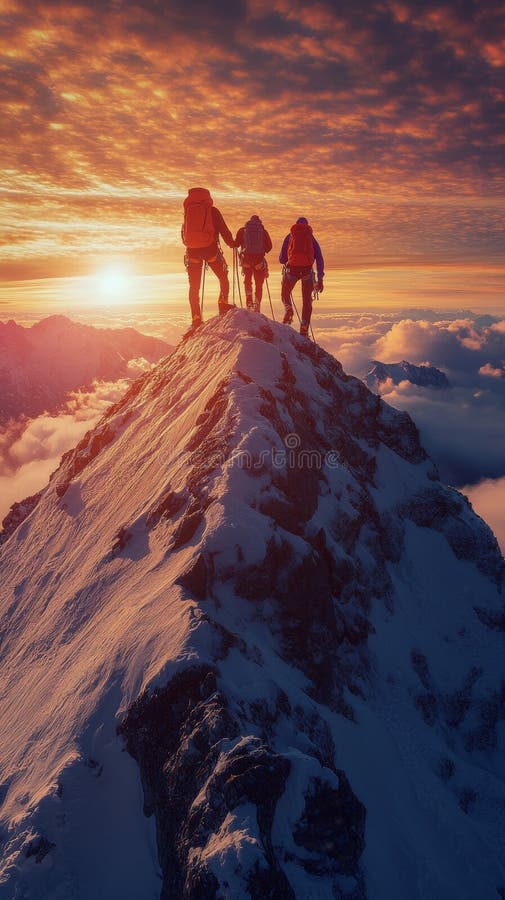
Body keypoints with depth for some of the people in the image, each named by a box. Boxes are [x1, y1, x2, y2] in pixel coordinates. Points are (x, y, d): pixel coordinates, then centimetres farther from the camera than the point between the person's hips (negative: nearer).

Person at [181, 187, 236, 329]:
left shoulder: (188, 211, 11)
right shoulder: (212, 210, 1)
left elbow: (183, 232, 17)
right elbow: (223, 229, 0)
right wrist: (231, 243, 14)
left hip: (192, 250, 3)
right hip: (210, 248, -3)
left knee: (194, 286, 5)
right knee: (223, 278, 16)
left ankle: (196, 319, 0)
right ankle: (223, 304, 3)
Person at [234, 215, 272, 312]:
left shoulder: (242, 230, 7)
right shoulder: (263, 231, 7)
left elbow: (236, 244, 3)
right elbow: (269, 246, 3)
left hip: (246, 259, 0)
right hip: (259, 260, 0)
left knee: (247, 280, 22)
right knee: (259, 284, 11)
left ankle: (249, 300, 3)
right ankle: (257, 306, 1)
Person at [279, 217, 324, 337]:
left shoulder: (290, 236, 14)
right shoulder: (311, 238, 17)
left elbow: (281, 259, 9)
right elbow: (319, 259, 8)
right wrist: (320, 279, 7)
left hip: (292, 268, -1)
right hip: (307, 270, 1)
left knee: (285, 293, 23)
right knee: (307, 301, 9)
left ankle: (288, 310, -9)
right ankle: (304, 330, 0)